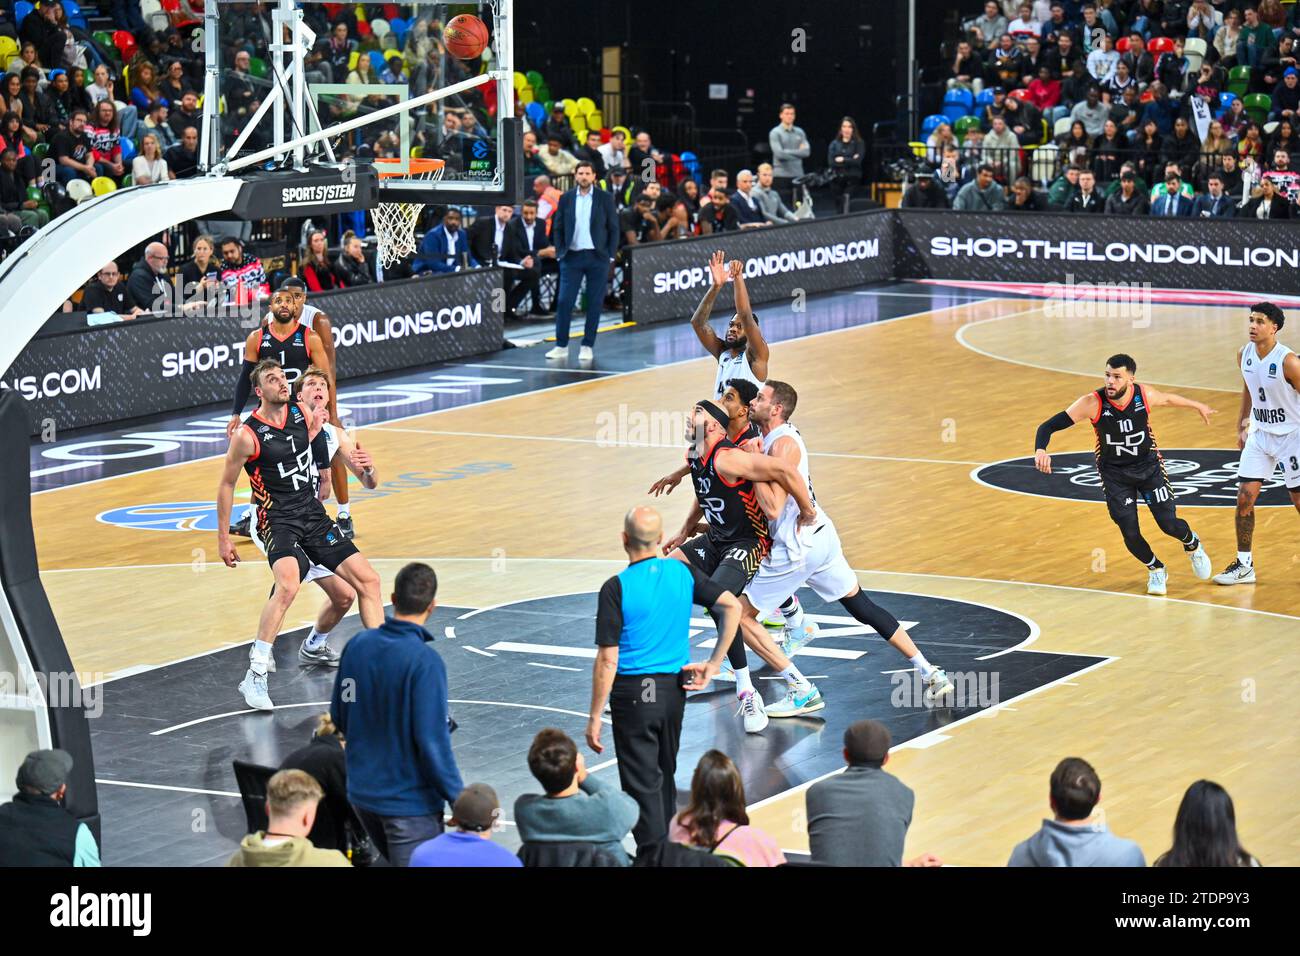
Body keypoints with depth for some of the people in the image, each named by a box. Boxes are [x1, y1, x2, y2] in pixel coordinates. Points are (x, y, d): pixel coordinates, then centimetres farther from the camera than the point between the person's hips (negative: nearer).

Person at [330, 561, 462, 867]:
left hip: (361, 792, 7)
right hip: (410, 802, -7)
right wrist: (458, 799, -13)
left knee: (395, 861, 23)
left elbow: (338, 716, 7)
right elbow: (432, 741, -22)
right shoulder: (425, 661, -21)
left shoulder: (358, 644, -3)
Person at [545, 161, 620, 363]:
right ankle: (561, 346, 3)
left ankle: (588, 347, 9)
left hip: (597, 257, -1)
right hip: (571, 257, 1)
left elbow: (614, 228, 3)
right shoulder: (566, 199, 6)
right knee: (564, 301, -4)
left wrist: (610, 255, -4)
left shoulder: (605, 198, 2)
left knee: (594, 304, 2)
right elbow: (558, 228, 9)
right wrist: (559, 253, -1)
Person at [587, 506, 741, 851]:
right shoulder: (683, 573, 1)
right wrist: (713, 664, 2)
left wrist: (595, 716, -9)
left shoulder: (616, 588, -15)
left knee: (642, 784, 0)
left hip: (634, 693, -6)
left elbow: (607, 660, -15)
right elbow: (732, 606, -1)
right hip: (674, 688, 6)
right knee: (665, 775, 22)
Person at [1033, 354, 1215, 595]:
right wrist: (1040, 450, -48)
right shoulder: (1092, 403, -26)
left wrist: (1197, 406, 25)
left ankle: (1193, 544, 34)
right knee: (1131, 533, -8)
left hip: (1149, 465, 1)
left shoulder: (1144, 395, -18)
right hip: (1114, 473, -1)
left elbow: (1168, 399, 7)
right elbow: (1049, 426, -28)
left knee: (1169, 524, -3)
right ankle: (1156, 570, 24)